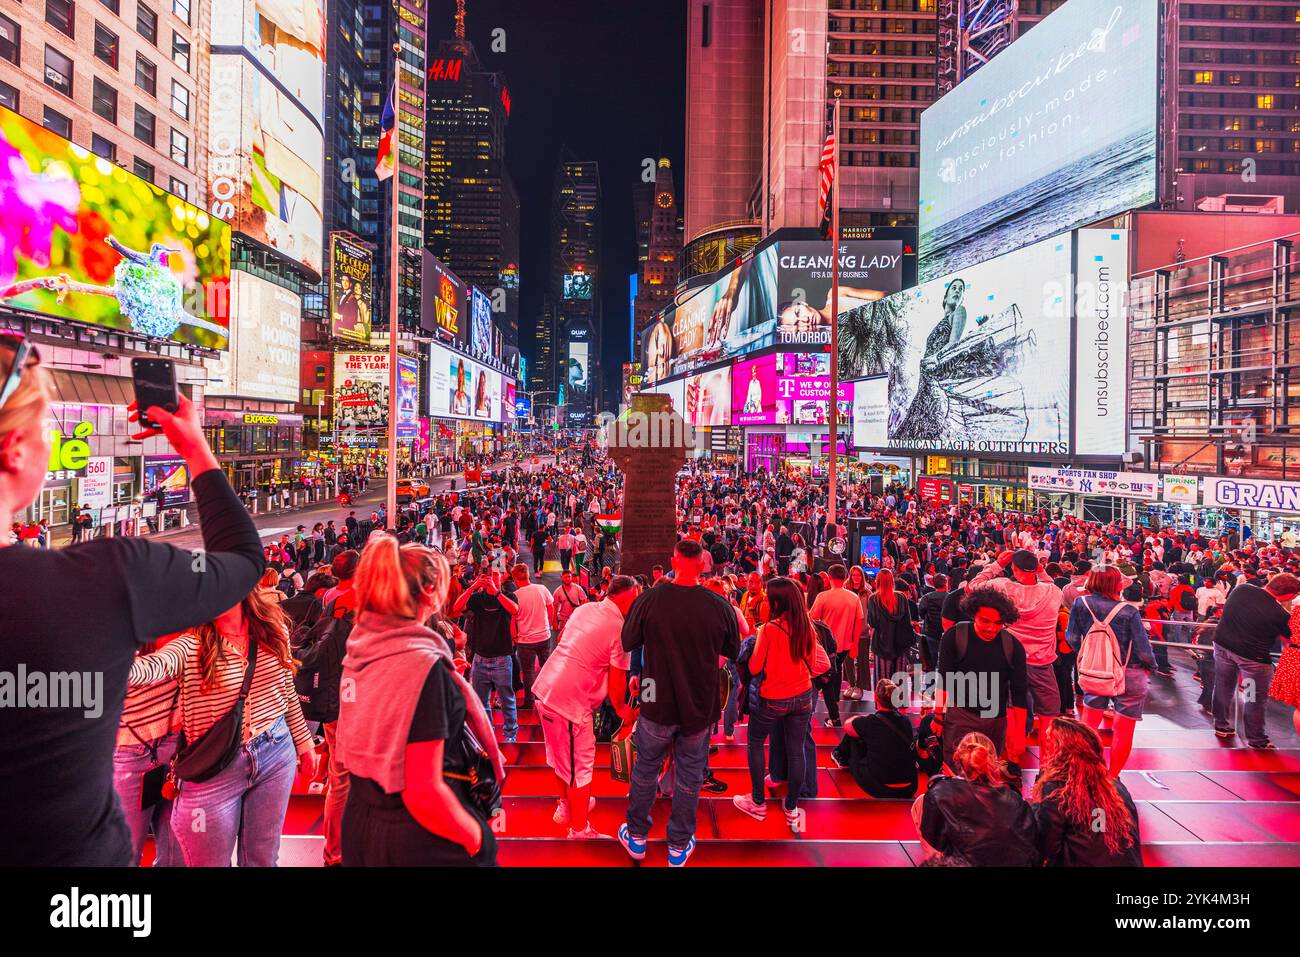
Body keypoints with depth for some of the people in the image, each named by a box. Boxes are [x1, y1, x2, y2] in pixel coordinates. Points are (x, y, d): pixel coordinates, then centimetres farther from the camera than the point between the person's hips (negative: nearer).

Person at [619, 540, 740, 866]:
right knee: (690, 773, 16)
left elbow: (627, 643, -2)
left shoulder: (649, 600, -17)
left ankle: (636, 837, 35)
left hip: (657, 704, 0)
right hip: (700, 705, 0)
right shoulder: (719, 606, -16)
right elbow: (733, 651, 1)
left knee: (646, 767, 19)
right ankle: (679, 846, 30)